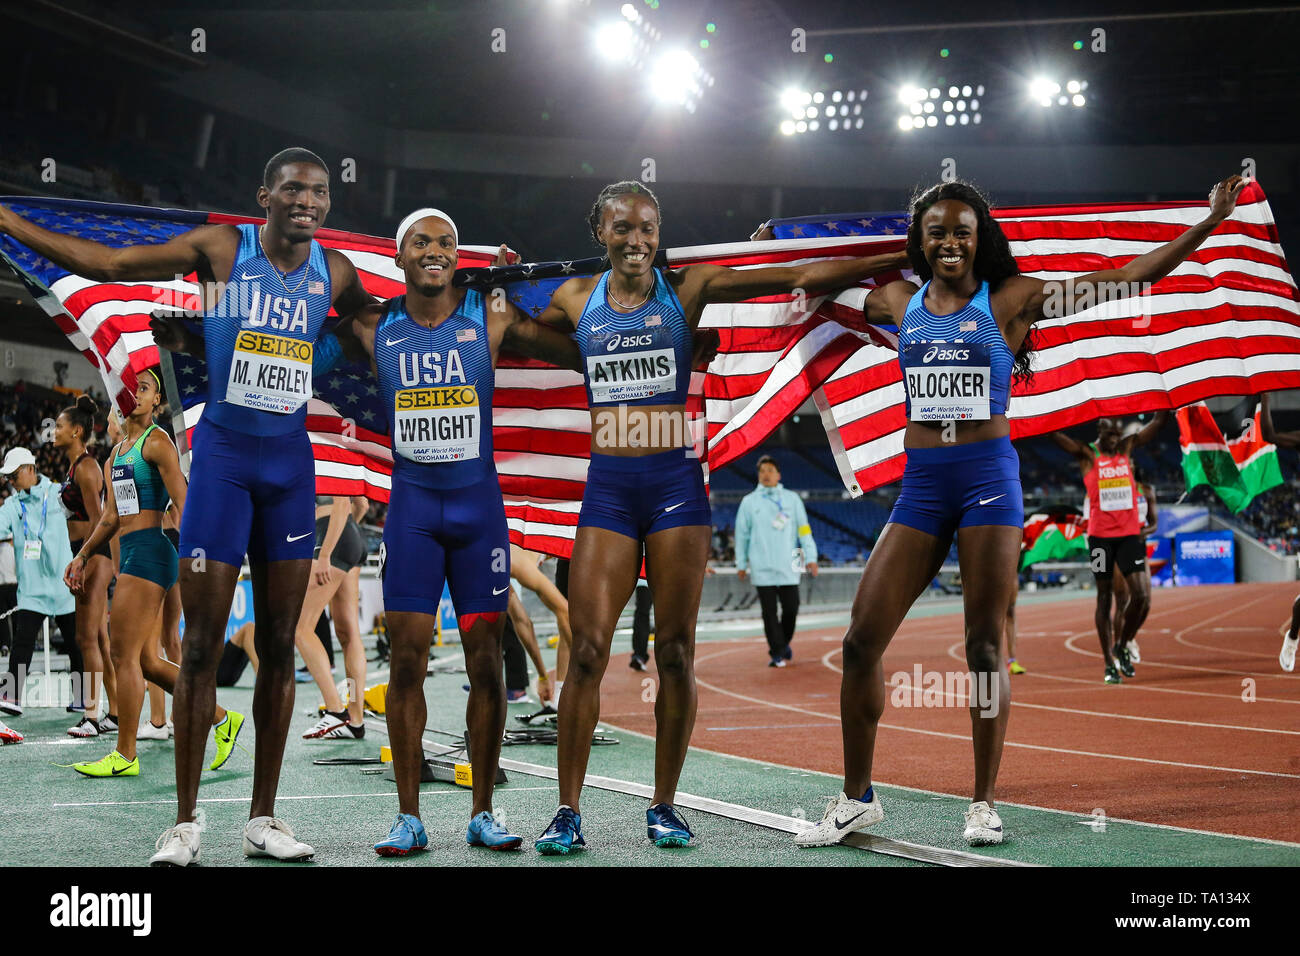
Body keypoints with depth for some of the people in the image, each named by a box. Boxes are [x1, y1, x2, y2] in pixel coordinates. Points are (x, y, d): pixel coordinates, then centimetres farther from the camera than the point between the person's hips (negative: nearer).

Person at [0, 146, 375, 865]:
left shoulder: (334, 272, 5)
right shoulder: (221, 249, -4)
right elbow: (104, 263, 1)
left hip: (291, 462, 3)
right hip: (223, 455, -3)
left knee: (279, 644, 5)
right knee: (202, 644, -4)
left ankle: (263, 820, 13)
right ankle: (185, 824, 4)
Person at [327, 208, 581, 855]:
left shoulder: (492, 320, -2)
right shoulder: (373, 328, 1)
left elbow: (585, 353, 0)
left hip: (479, 505, 0)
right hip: (411, 507, 0)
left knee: (486, 662, 1)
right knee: (406, 660, -3)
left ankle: (483, 814, 12)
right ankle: (408, 818, 6)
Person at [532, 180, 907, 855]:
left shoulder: (686, 288, 2)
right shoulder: (575, 299, 9)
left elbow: (801, 278, 1)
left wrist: (895, 260, -1)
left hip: (675, 481, -1)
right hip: (606, 487, 1)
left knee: (675, 653, 0)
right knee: (587, 649, -7)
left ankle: (664, 808, 12)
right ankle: (568, 813, 0)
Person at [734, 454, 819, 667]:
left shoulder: (792, 499, 8)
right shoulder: (749, 502, 8)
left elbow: (804, 530, 6)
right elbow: (742, 535, 11)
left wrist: (810, 557, -3)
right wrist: (741, 564, 8)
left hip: (788, 566, 0)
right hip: (762, 567, 0)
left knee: (791, 608, 0)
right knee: (769, 612, -2)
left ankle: (784, 643, 25)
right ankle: (777, 653, 5)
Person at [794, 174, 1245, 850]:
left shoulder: (1010, 300, 1)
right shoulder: (899, 303, 11)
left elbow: (1126, 279, 0)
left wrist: (1210, 221, -4)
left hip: (989, 478, -3)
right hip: (920, 485, 3)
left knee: (985, 647, -1)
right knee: (862, 639, -4)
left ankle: (984, 802, 12)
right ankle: (857, 798, 10)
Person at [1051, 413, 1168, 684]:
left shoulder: (1127, 447, 9)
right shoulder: (1087, 454, 0)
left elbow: (1158, 421, 9)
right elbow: (1054, 433, -12)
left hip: (1130, 533, 3)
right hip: (1100, 536, -3)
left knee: (1142, 597, -7)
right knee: (1104, 599, 3)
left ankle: (1122, 646, 17)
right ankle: (1109, 664, 9)